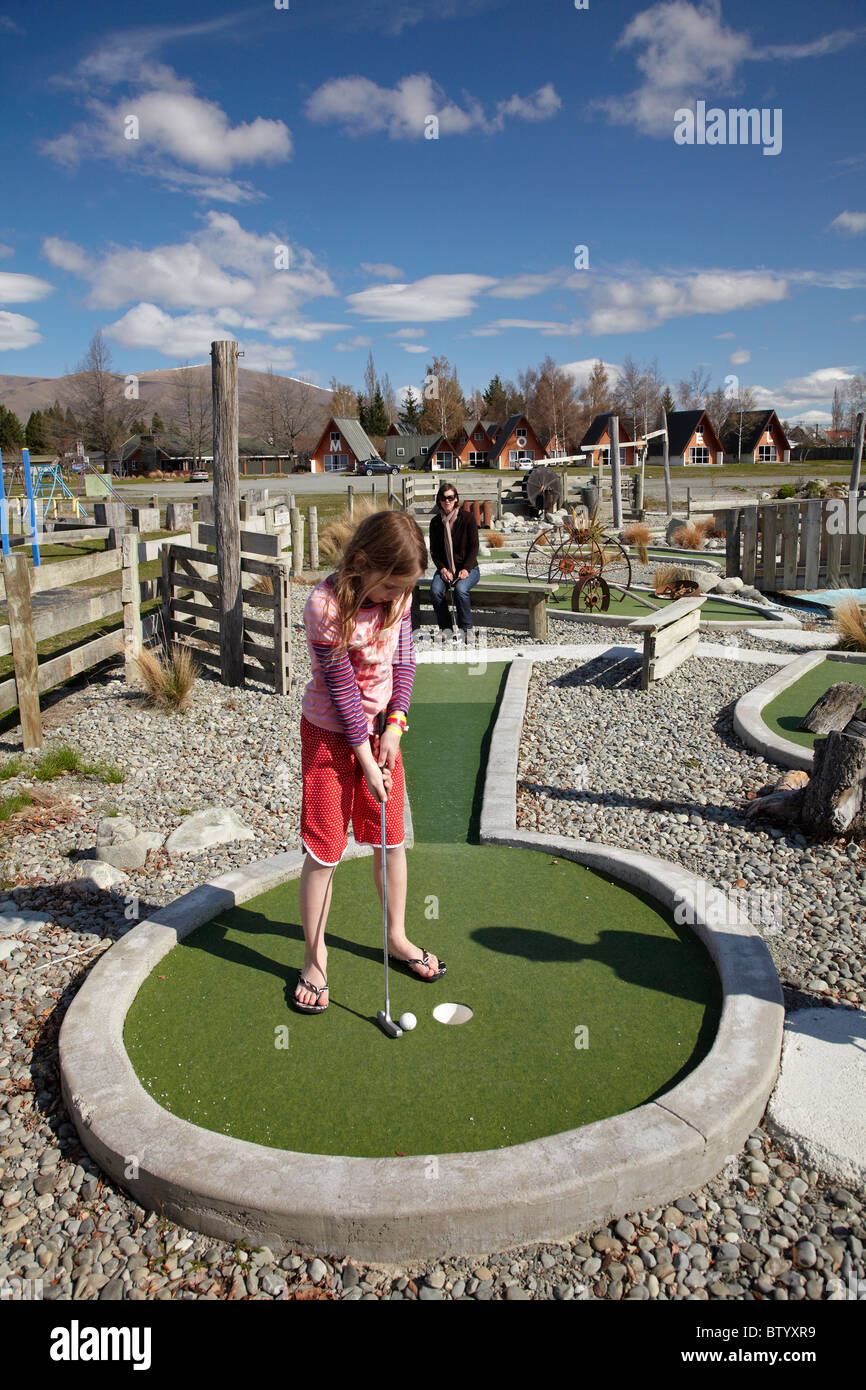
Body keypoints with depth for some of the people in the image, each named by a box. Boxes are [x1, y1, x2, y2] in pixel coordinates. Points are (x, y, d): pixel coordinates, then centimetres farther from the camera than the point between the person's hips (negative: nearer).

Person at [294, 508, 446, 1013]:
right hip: (331, 731, -5)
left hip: (381, 726, 6)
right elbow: (342, 688, -22)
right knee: (325, 849, 1)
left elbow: (403, 659, 1)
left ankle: (398, 937, 32)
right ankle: (315, 959, 17)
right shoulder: (326, 607, -27)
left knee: (392, 838, 13)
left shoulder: (398, 593, -8)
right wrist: (366, 759, -17)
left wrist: (395, 725, -8)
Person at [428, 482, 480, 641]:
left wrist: (466, 569, -18)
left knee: (460, 589, -35)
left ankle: (466, 630, -18)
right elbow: (434, 550, 7)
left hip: (468, 568, -3)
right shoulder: (436, 522, 5)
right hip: (445, 568, 3)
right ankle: (445, 629, -16)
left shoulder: (468, 518, -4)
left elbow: (474, 547, -5)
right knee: (435, 590, -29)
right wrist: (442, 569, -10)